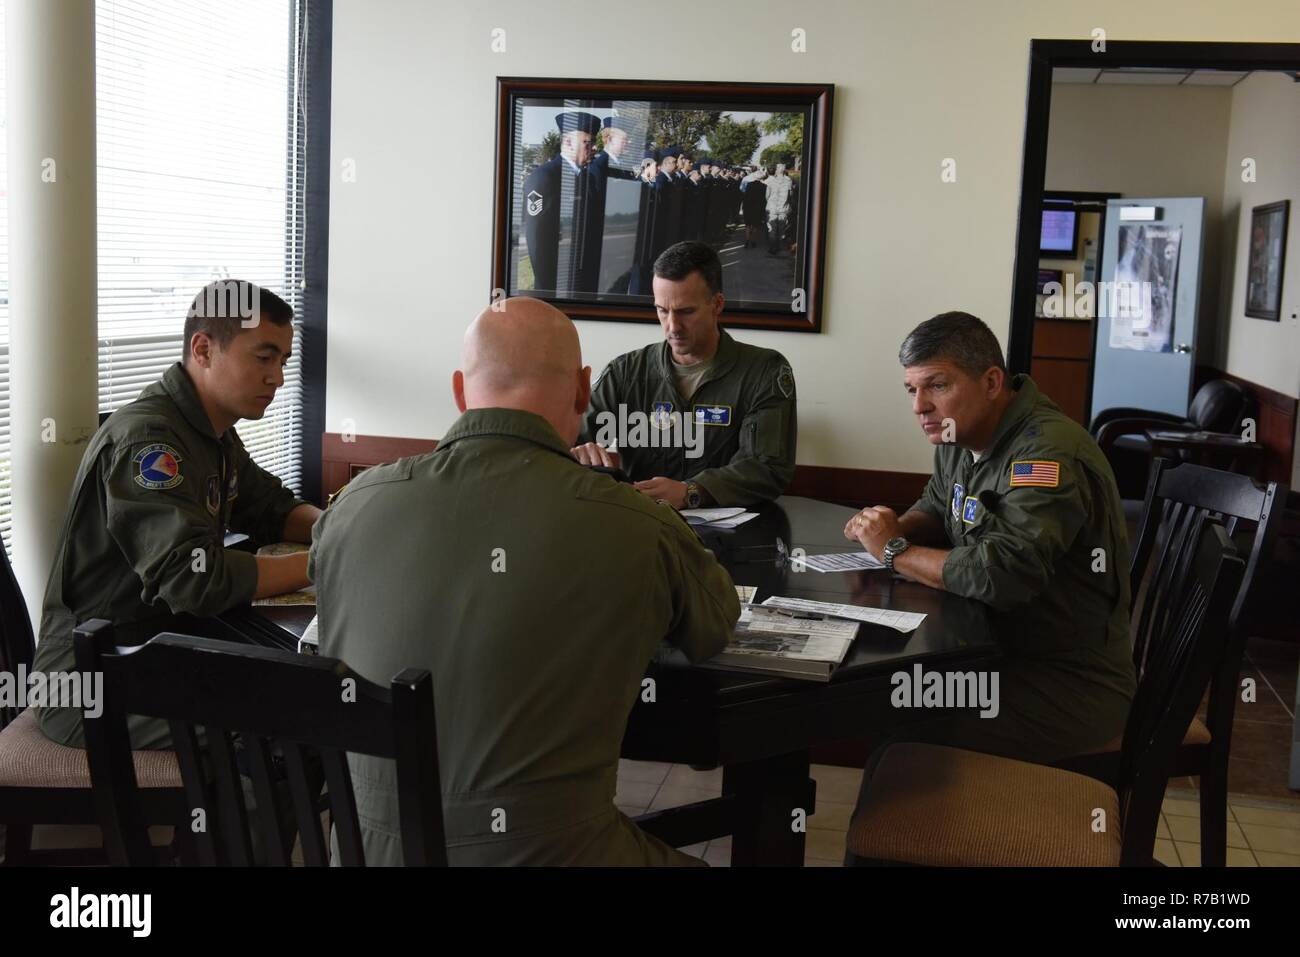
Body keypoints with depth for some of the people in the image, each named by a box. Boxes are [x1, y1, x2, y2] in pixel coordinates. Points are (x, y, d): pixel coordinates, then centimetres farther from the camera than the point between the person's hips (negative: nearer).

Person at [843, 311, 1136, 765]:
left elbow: (1001, 573, -33)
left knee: (914, 737, -24)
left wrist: (897, 551, -18)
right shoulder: (960, 436, 6)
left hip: (1072, 683, -8)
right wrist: (894, 527, -2)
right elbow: (936, 508, 23)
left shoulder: (1049, 452, -24)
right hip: (1000, 652, 8)